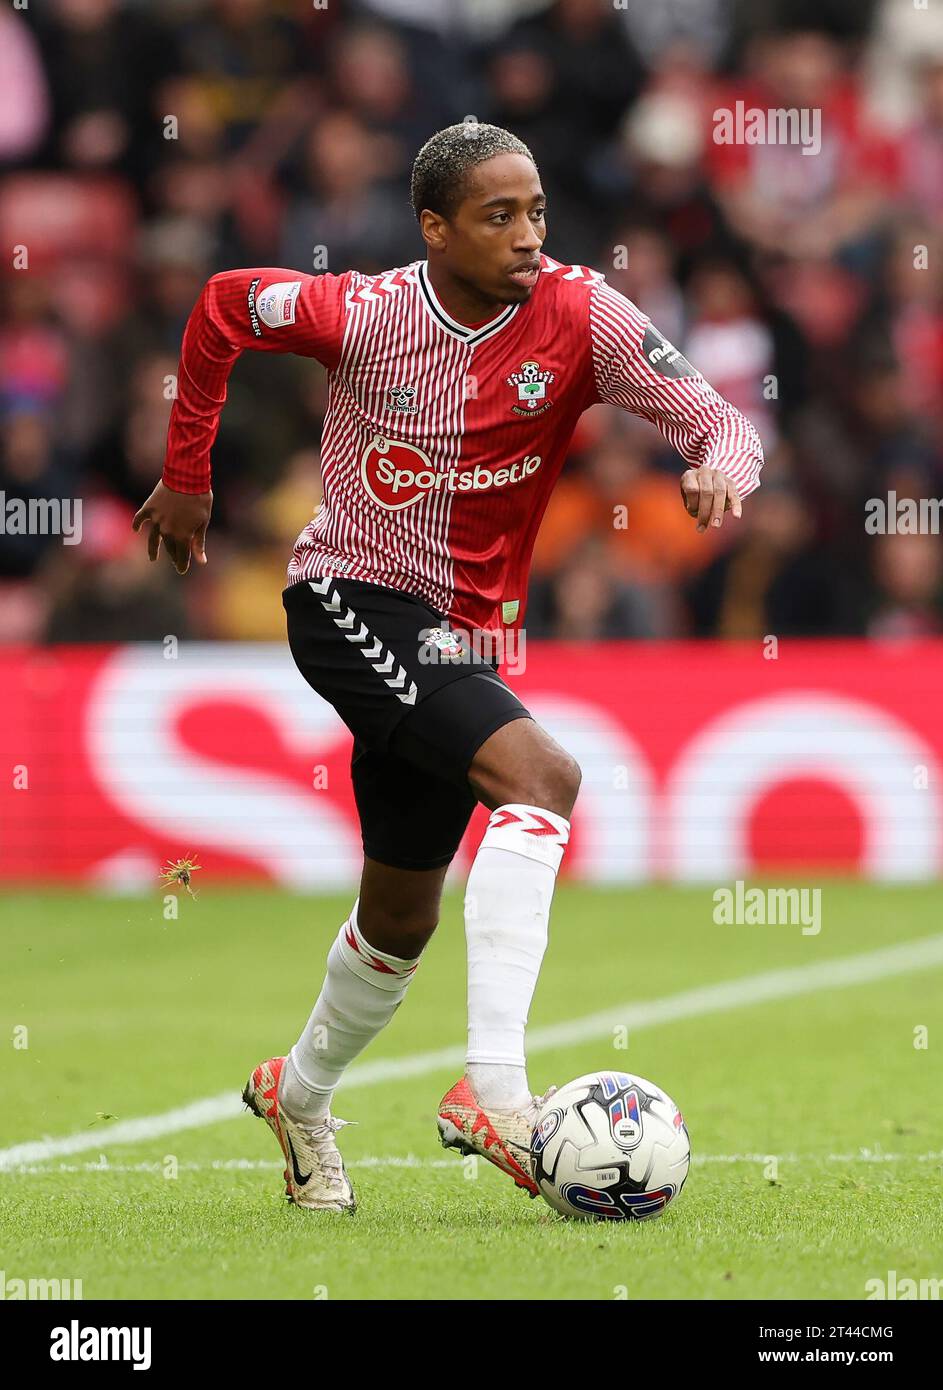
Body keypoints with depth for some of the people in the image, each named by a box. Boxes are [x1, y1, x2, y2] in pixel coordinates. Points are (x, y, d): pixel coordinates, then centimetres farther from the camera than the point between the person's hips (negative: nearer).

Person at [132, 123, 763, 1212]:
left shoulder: (579, 315, -11)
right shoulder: (363, 315, -15)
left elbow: (718, 422, -12)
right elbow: (223, 307, 3)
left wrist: (720, 468, -35)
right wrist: (186, 477, 8)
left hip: (461, 639, 5)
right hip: (351, 603, -5)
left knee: (402, 918, 17)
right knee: (541, 775, -28)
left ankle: (300, 1093, 45)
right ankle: (493, 1089, -35)